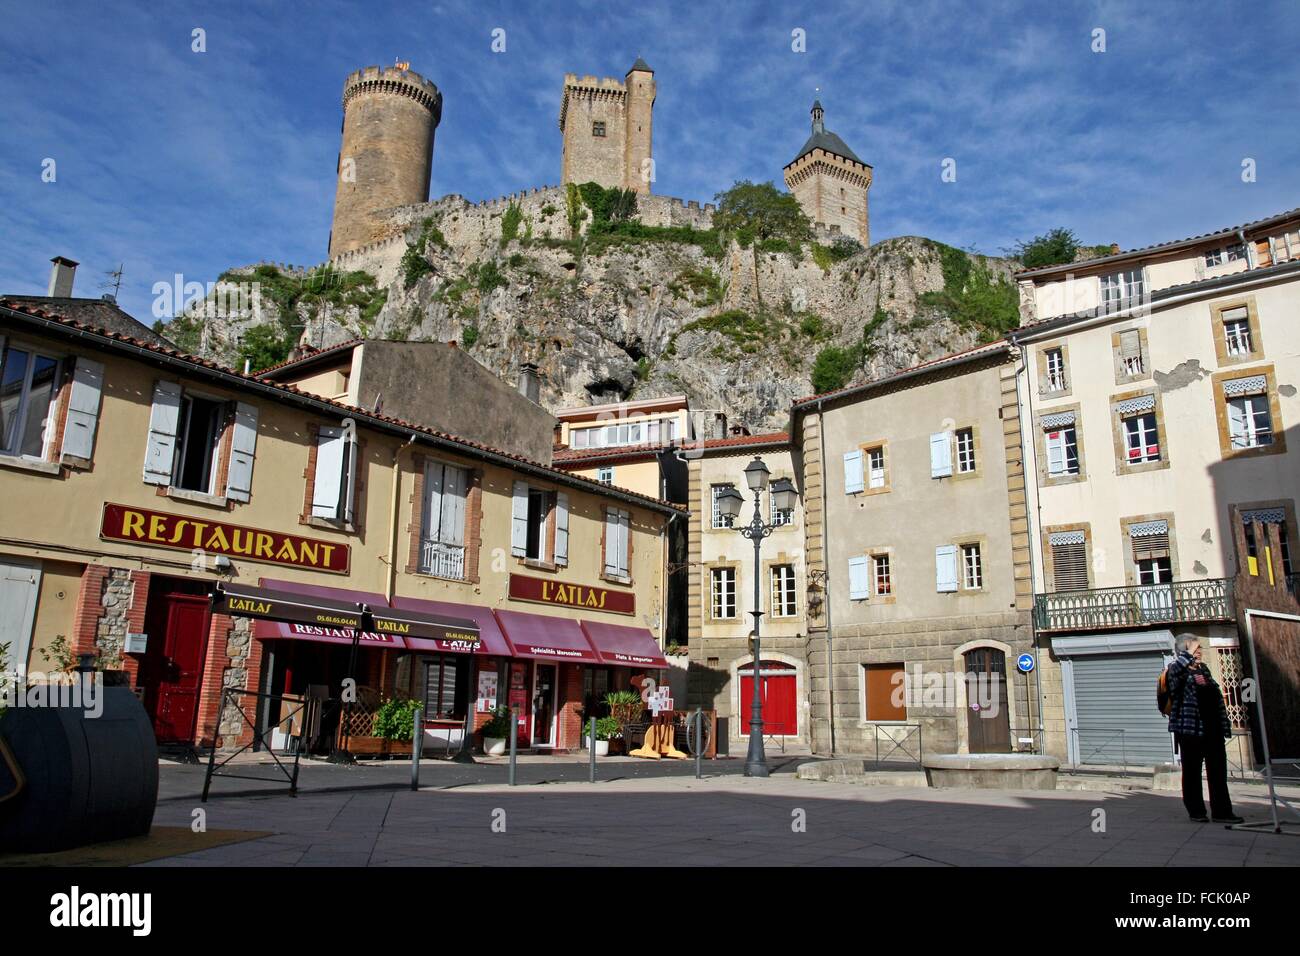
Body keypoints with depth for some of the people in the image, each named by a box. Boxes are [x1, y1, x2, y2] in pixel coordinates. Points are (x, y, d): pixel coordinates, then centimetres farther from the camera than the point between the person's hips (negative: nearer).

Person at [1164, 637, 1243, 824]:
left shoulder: (1204, 668, 16)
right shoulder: (1178, 670, -6)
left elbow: (1217, 696, 21)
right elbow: (1173, 670, -33)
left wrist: (1224, 724, 16)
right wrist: (1189, 654, -20)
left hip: (1213, 729, 7)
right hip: (1190, 728, -7)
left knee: (1218, 771, 6)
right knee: (1192, 771, 2)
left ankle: (1222, 811, 12)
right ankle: (1196, 811, 11)